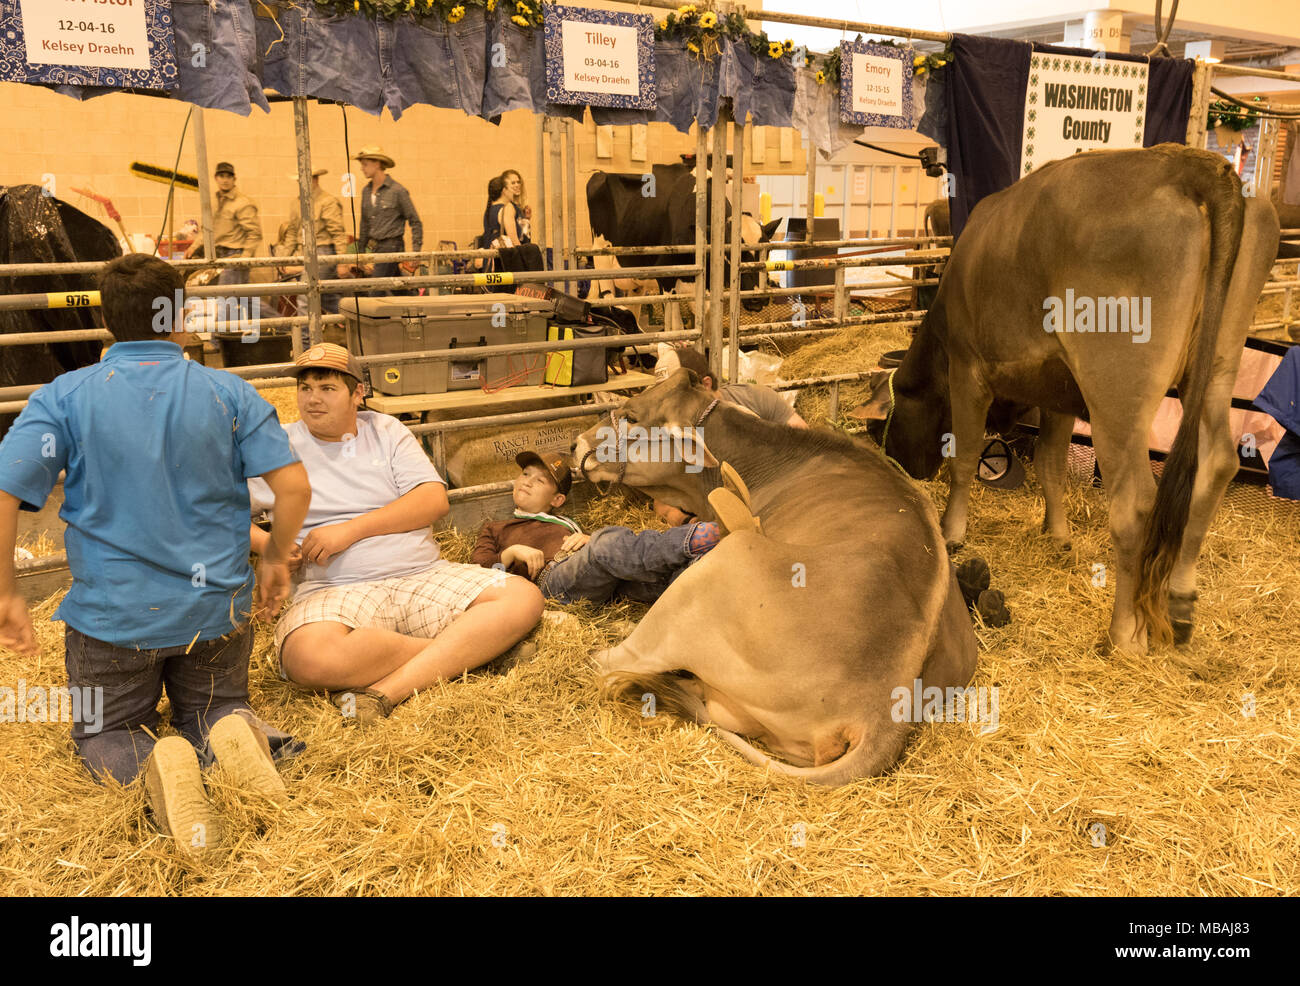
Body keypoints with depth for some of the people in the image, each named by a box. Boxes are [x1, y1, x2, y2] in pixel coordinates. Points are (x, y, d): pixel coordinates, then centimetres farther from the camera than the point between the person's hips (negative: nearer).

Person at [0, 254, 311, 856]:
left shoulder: (63, 397, -5)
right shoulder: (229, 393, -3)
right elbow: (293, 486, -10)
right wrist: (275, 560, 6)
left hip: (112, 617, -1)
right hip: (216, 608, 1)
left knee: (103, 734, 21)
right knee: (214, 706, 25)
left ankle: (147, 762, -16)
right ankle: (231, 732, -13)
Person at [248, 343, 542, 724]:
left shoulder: (386, 431, 15)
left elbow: (434, 501, 1)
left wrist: (351, 529, -9)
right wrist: (264, 542, -10)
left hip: (424, 578, 3)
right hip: (335, 592, -2)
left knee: (523, 598, -21)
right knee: (310, 657, -38)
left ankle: (387, 690, -29)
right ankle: (467, 650, -19)